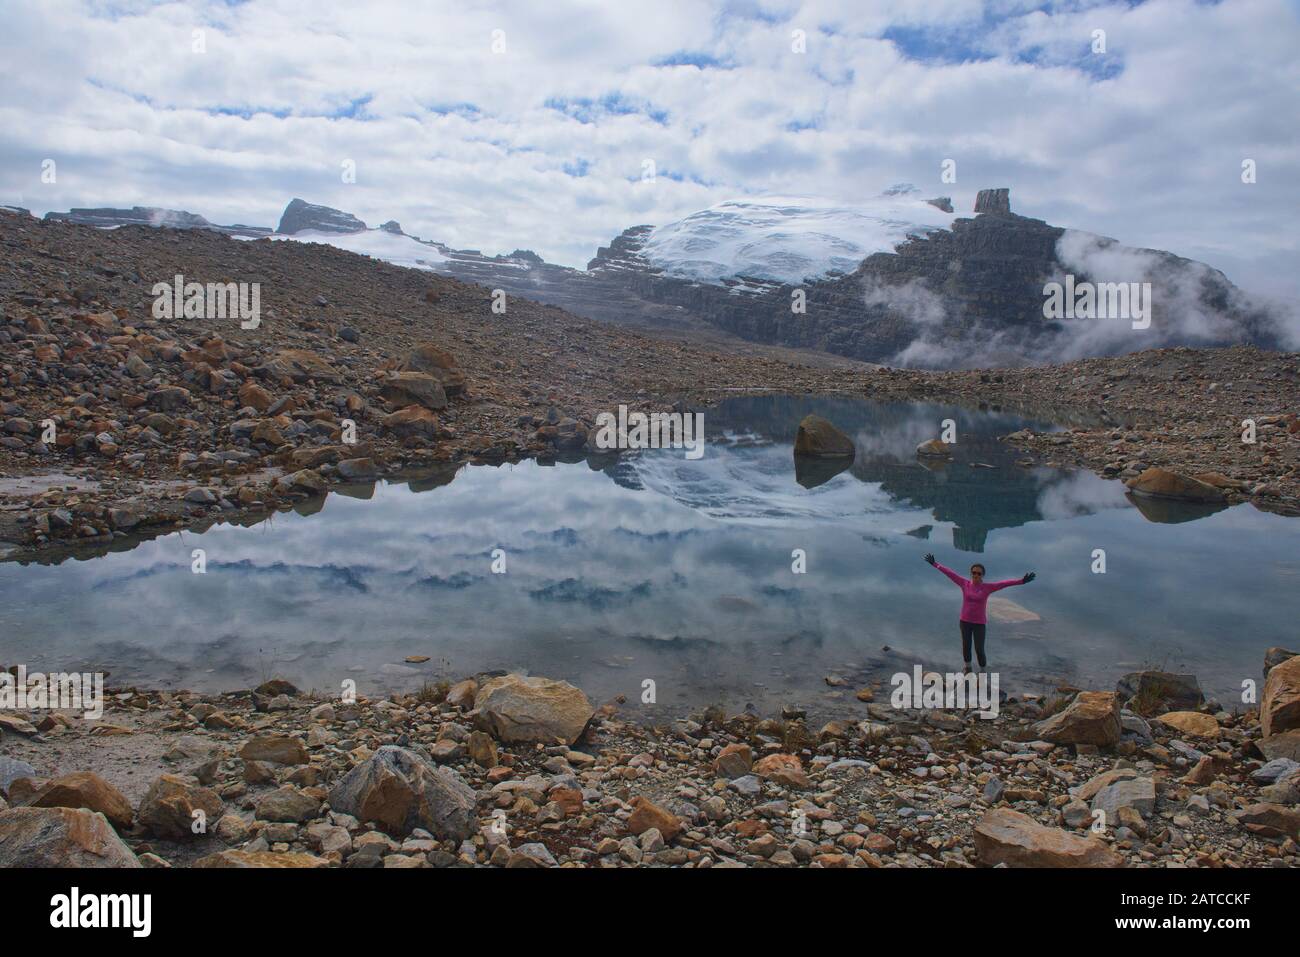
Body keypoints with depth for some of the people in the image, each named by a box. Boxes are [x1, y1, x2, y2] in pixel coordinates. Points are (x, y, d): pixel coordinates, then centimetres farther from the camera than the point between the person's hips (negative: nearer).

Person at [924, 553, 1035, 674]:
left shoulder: (988, 587, -10)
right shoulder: (965, 584, -6)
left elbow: (1005, 583, -18)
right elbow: (949, 573, -4)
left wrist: (1022, 581, -27)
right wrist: (934, 564, -2)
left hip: (980, 623, -2)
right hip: (965, 621, 2)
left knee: (979, 650, -1)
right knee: (966, 646, 15)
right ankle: (968, 667, 40)